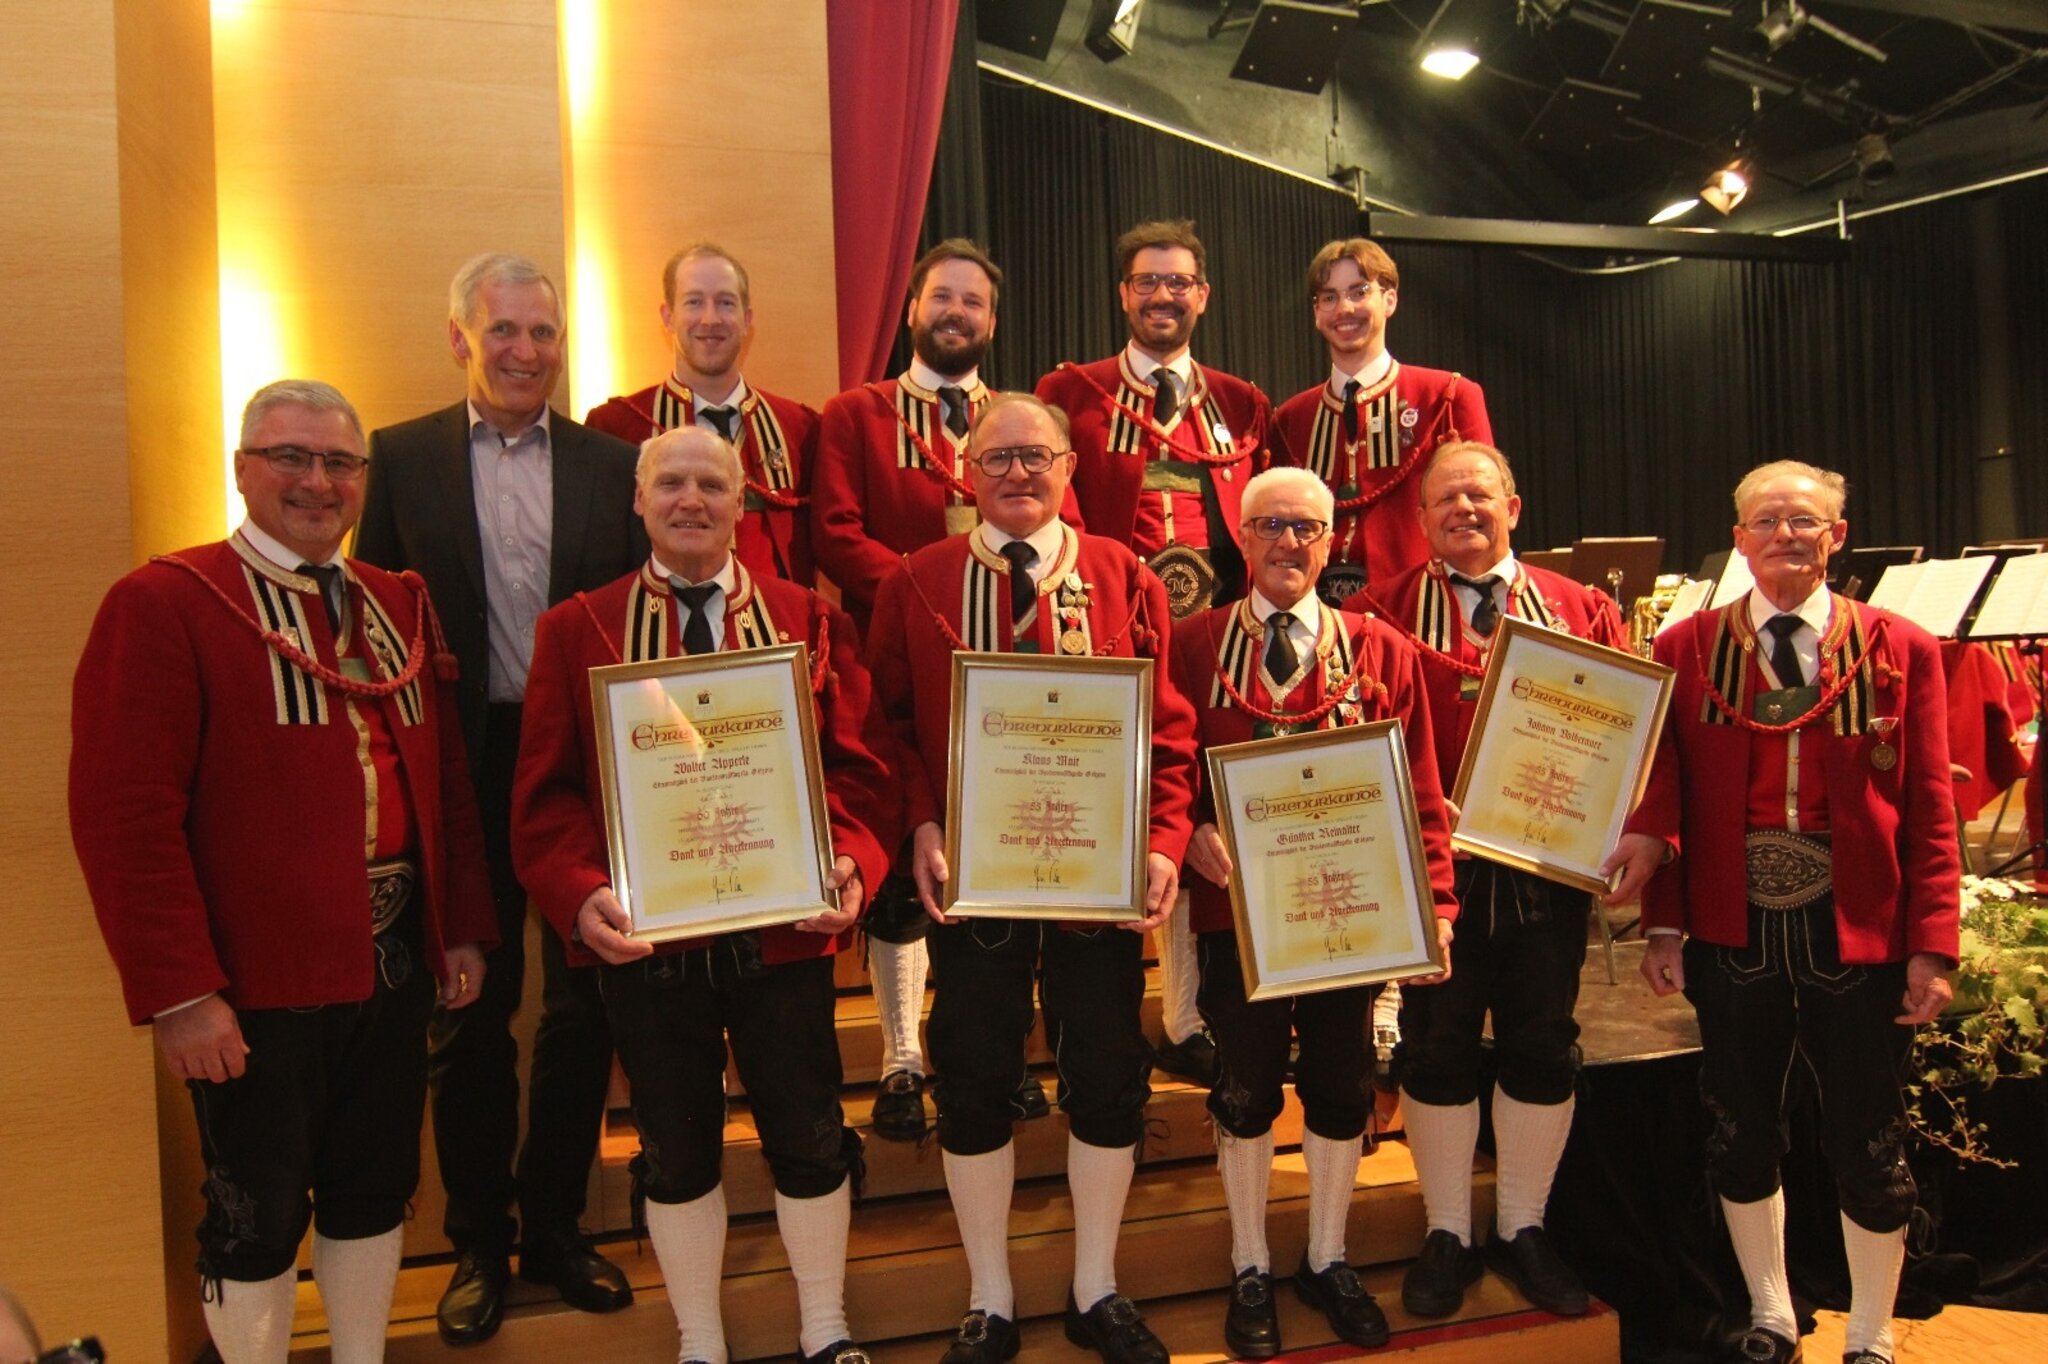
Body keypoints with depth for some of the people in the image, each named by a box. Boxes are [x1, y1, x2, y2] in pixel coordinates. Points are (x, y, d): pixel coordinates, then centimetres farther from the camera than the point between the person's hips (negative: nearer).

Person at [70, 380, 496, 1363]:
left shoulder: (399, 606, 10)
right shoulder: (162, 604, -9)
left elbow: (448, 779, 11)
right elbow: (125, 811, -15)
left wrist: (465, 927, 9)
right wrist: (176, 989, -18)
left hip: (394, 967, 6)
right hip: (255, 987, -5)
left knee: (377, 1189, 18)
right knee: (257, 1216, 10)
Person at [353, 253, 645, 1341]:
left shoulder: (612, 464, 5)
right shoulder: (400, 458, 3)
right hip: (464, 771, -1)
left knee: (581, 1006, 10)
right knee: (470, 1009, 11)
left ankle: (554, 1228, 29)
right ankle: (478, 1243, 28)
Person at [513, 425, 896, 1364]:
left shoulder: (808, 620, 6)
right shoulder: (576, 629, 4)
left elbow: (857, 765, 1)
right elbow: (545, 792, -1)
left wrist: (850, 862, -17)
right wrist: (580, 893, -17)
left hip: (784, 928, 1)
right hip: (645, 934, 0)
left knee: (808, 1135, 12)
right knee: (677, 1148, 14)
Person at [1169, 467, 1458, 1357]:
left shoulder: (1381, 650, 3)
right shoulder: (1195, 644, -1)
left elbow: (1419, 789, 0)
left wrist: (1433, 900, -8)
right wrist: (1192, 833, -21)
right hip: (1237, 907, -1)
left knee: (1341, 1085, 14)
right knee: (1244, 1089, 12)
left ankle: (1327, 1262, 35)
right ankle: (1251, 1271, 31)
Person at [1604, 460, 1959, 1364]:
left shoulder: (1902, 651, 2)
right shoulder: (1686, 651, 2)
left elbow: (1929, 811, -1)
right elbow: (1666, 799, 1)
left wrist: (1931, 947, -6)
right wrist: (1663, 924, -4)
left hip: (1860, 937, 0)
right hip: (1734, 937, 1)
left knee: (1867, 1147, 9)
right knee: (1742, 1135, 13)